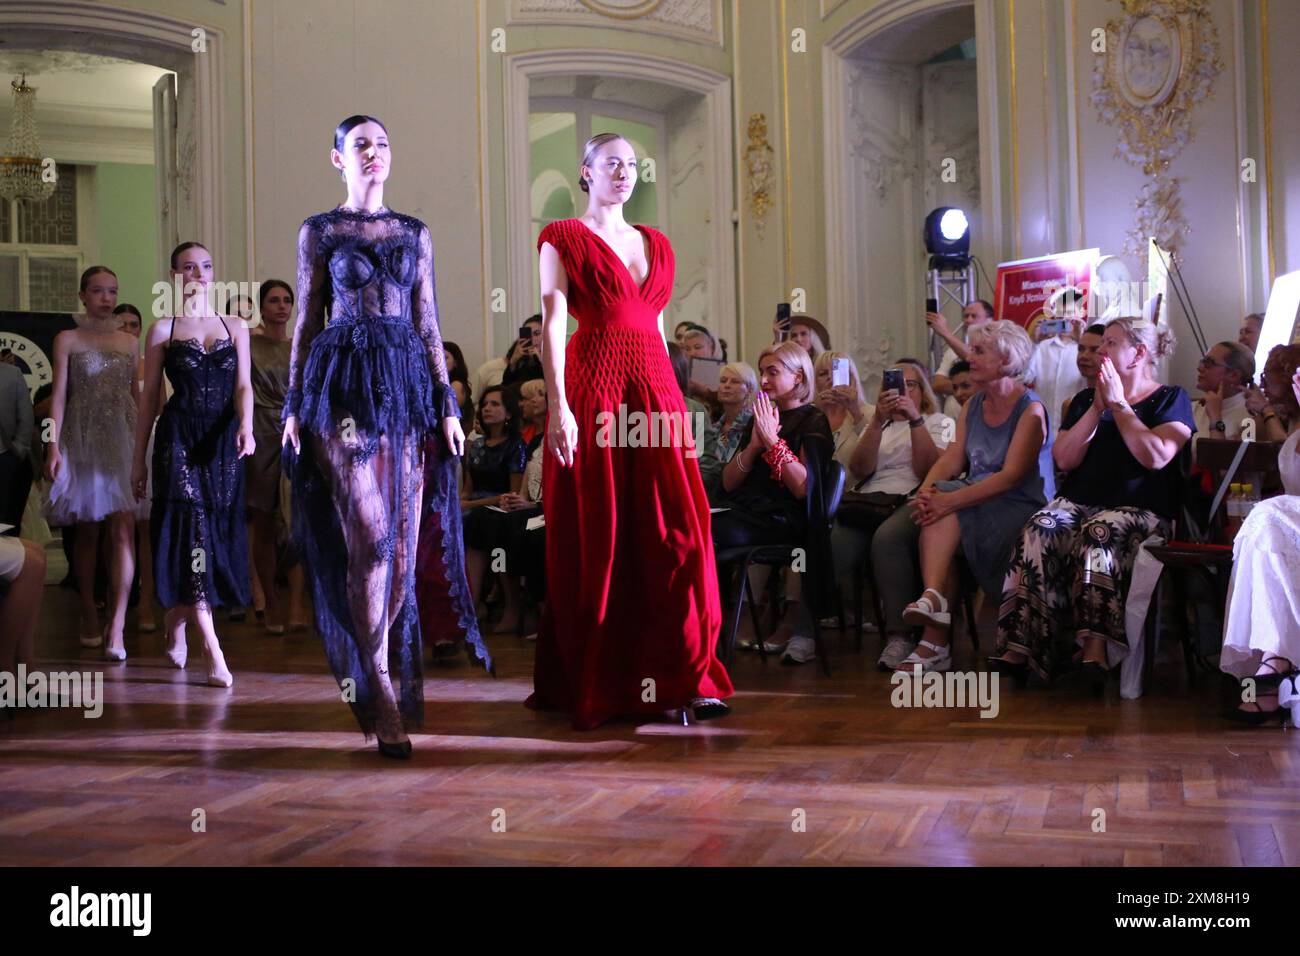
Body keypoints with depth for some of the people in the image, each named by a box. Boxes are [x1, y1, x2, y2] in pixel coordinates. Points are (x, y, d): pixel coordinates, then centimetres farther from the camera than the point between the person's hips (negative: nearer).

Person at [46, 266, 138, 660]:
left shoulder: (129, 342, 12)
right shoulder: (68, 340, 5)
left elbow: (137, 396, 12)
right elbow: (59, 396, -1)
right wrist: (53, 447, -9)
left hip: (122, 441, 1)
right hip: (82, 442, -1)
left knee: (123, 532, -11)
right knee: (87, 534, 7)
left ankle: (116, 628, -16)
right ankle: (90, 617, 19)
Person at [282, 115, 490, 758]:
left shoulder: (415, 234, 16)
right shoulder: (318, 232, 8)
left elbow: (429, 325, 13)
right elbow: (306, 324, 6)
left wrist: (447, 404, 6)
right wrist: (295, 407, 0)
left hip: (407, 385, 4)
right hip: (344, 384, -4)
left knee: (405, 543, 1)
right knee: (371, 540, -12)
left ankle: (367, 675, 17)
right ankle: (381, 704, -8)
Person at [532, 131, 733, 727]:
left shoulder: (656, 244, 19)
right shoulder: (563, 239, 3)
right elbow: (552, 325, -6)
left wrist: (673, 402, 13)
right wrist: (558, 405, -17)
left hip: (656, 391, 5)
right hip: (592, 392, -4)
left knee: (675, 533, -4)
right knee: (594, 539, 0)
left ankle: (685, 676, 1)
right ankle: (593, 684, 11)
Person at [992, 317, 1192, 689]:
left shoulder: (1171, 399, 10)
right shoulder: (1085, 399, 23)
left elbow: (1156, 456, -9)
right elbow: (1064, 458, 9)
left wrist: (1118, 404, -1)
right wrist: (1097, 408, 3)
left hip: (1140, 510, -4)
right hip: (1078, 502, 4)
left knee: (1098, 533, -38)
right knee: (1039, 530, -29)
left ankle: (1096, 647, -45)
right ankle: (1022, 646, -39)